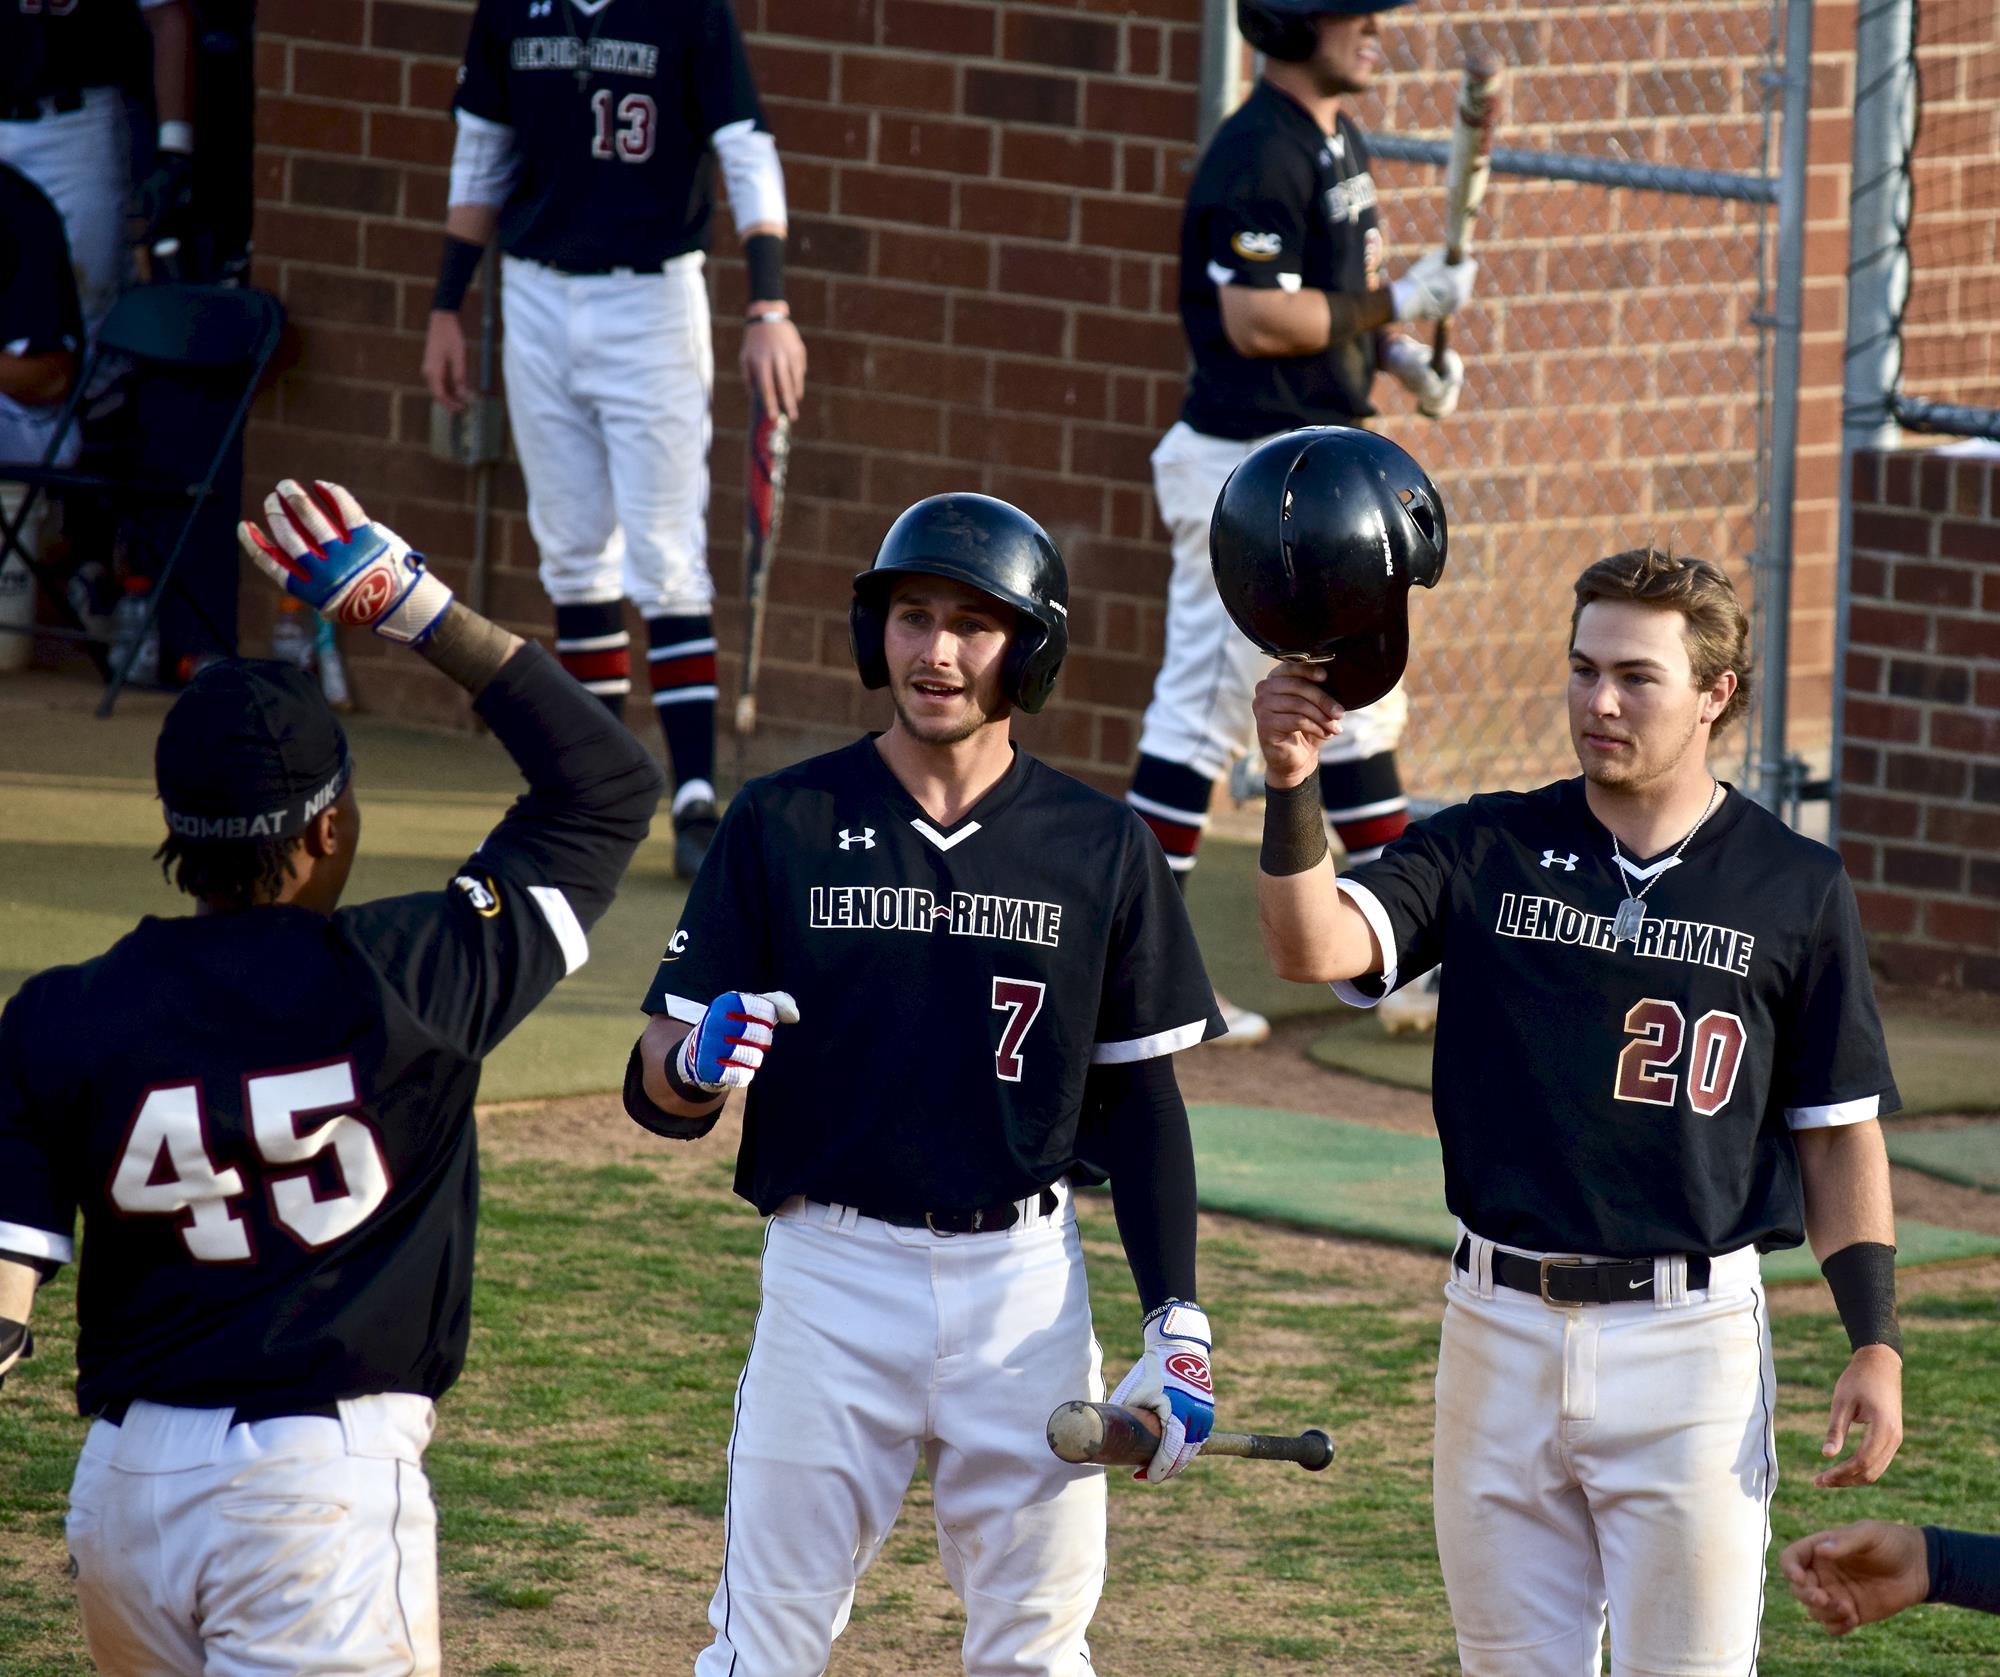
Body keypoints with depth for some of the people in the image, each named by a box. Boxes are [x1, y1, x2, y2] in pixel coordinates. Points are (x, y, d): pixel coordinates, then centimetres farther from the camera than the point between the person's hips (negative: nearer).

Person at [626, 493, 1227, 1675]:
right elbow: (661, 1091, -1)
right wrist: (696, 1063, -25)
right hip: (833, 1270, -1)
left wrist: (1179, 1326, 0)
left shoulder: (1100, 848, 4)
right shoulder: (784, 824, 0)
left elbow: (1140, 1102, 8)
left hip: (1027, 1278, 1)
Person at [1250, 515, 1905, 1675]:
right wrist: (1293, 788, -28)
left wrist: (1876, 1341, -3)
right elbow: (1316, 947, -12)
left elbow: (1839, 1133, 5)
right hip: (1504, 1325, 3)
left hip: (1691, 1346, -2)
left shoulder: (1797, 891, 1)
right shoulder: (1487, 852, 4)